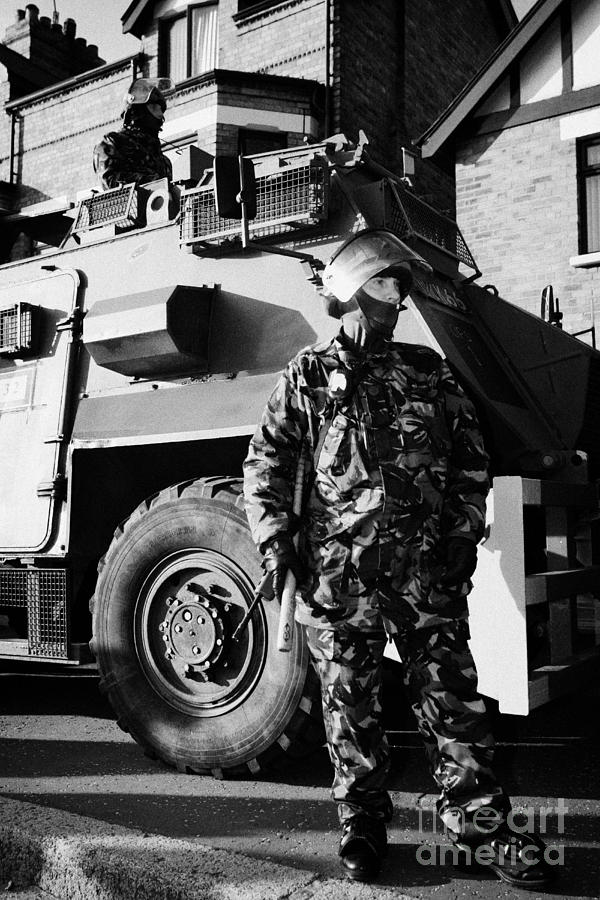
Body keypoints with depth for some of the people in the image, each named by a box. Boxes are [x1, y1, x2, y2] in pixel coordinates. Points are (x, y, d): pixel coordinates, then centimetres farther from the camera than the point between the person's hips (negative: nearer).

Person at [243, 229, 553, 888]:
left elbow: (470, 456, 15)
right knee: (350, 700, 7)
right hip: (336, 564, -2)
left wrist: (463, 532, 6)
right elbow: (266, 460, 4)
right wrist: (273, 540, -4)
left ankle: (479, 825, 16)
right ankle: (362, 823, 24)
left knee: (450, 691, 4)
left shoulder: (427, 371, 14)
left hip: (424, 562, 2)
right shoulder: (308, 375, 6)